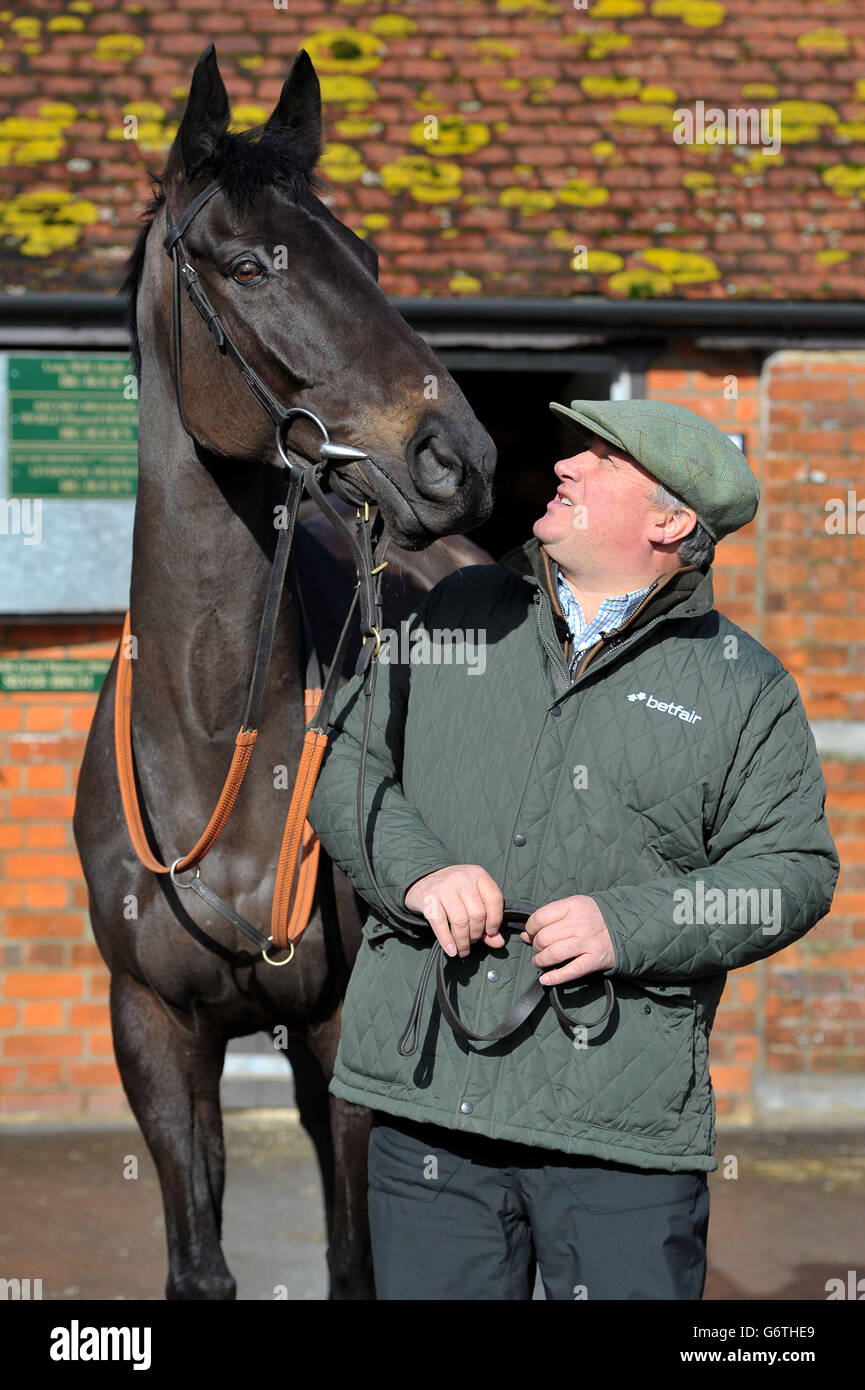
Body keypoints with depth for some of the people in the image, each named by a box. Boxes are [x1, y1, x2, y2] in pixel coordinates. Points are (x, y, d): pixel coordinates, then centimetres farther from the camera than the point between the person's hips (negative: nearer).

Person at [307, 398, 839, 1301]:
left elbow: (795, 870, -1)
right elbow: (344, 756, 11)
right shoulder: (460, 611, 12)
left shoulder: (744, 685, 4)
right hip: (428, 1089, 3)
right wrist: (415, 866, -9)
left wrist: (628, 927, -15)